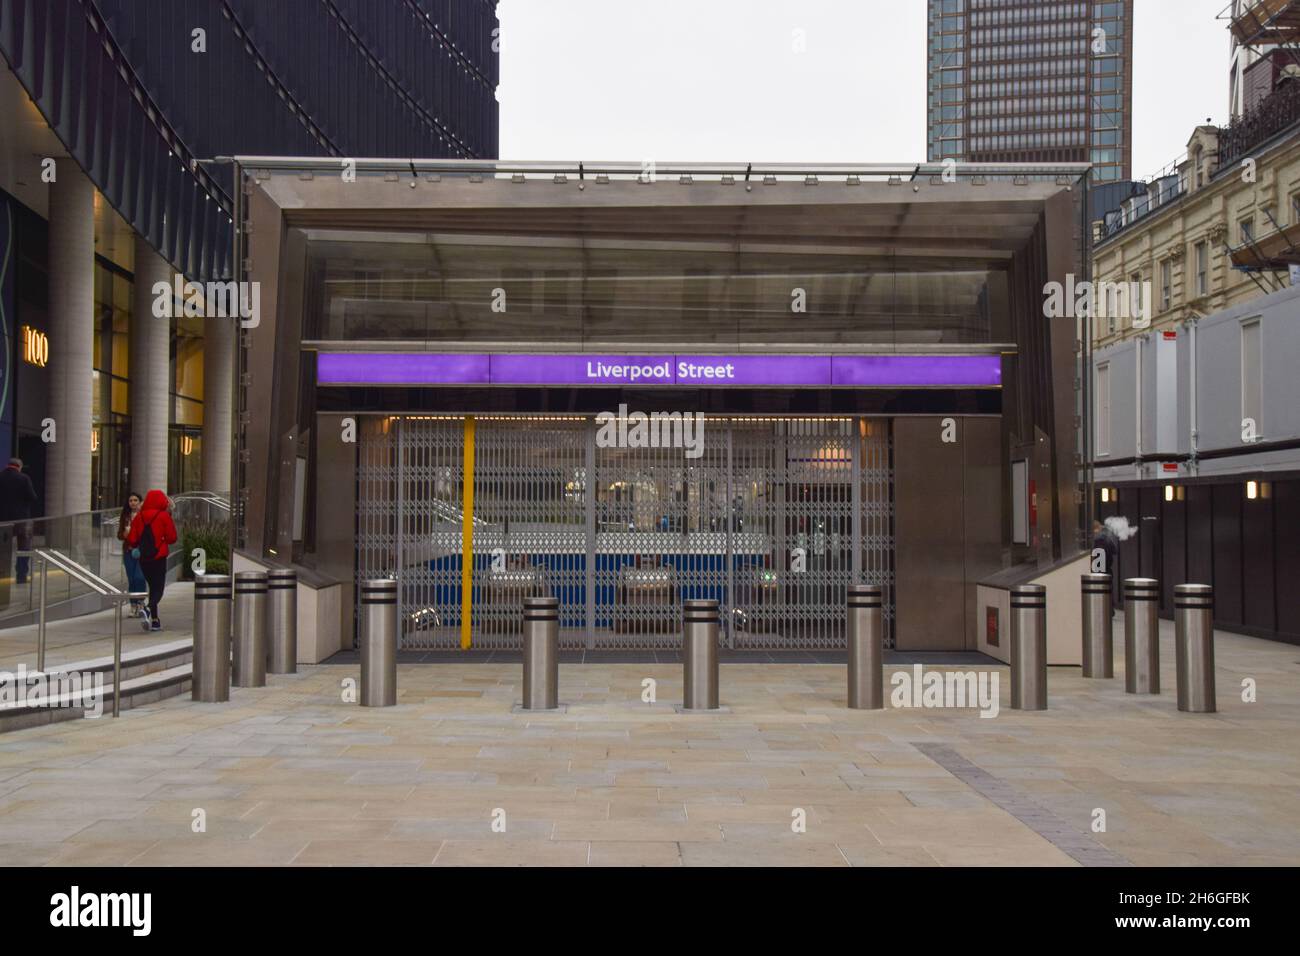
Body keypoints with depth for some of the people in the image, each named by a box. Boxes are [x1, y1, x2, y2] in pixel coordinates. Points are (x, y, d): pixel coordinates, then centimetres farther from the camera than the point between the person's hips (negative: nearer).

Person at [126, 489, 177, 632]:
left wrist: (135, 546, 25)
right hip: (159, 557, -4)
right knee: (158, 589, -1)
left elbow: (132, 540, 3)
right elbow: (172, 538, -6)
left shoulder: (139, 517, 2)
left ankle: (155, 620, 15)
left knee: (152, 587, 16)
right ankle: (148, 609, -31)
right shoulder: (164, 516, -8)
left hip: (143, 558, 4)